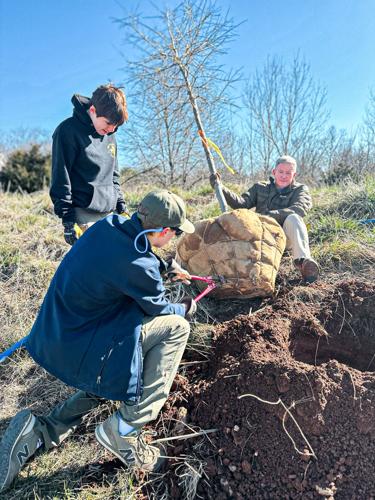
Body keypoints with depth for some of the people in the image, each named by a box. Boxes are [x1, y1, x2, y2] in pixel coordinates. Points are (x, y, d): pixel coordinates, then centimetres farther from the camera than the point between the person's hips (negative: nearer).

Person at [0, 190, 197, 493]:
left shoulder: (108, 225, -5)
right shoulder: (140, 268, -27)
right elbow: (158, 307, -6)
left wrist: (165, 267, 23)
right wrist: (185, 310, 15)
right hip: (77, 349, -9)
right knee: (176, 327, -9)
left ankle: (42, 431, 20)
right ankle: (123, 431, -2)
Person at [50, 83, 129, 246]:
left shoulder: (109, 134, 12)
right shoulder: (69, 131, -9)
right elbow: (61, 179, -11)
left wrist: (120, 205, 15)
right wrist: (68, 220, -13)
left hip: (108, 215, 7)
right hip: (84, 216, -7)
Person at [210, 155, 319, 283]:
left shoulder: (300, 189, 12)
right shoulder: (260, 187, 19)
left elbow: (299, 209, -12)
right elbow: (241, 203, 3)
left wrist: (269, 215, -26)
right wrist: (220, 188, -13)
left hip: (285, 237, -2)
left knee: (293, 218, -32)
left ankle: (303, 261, -48)